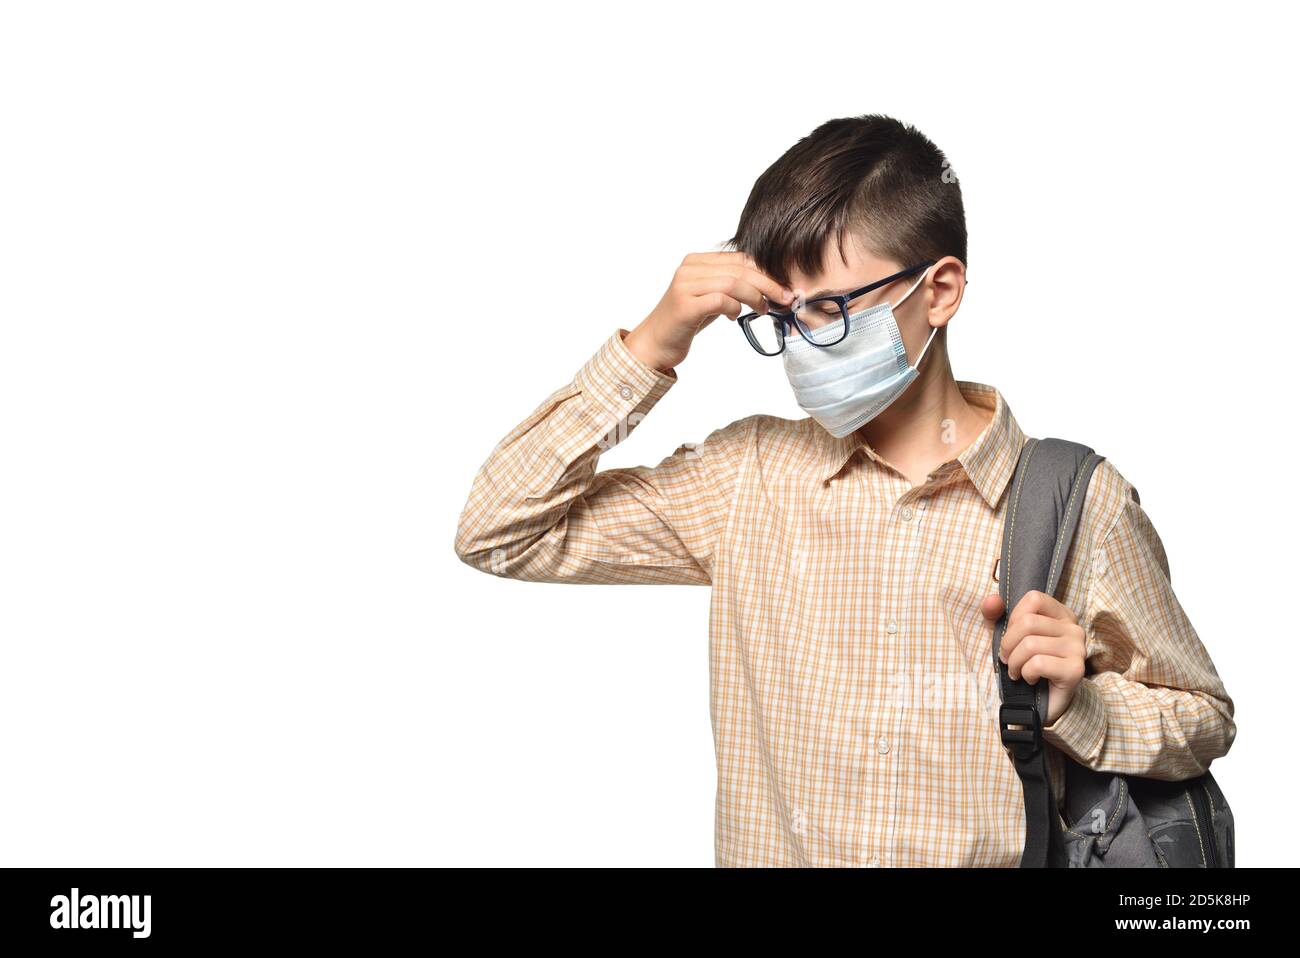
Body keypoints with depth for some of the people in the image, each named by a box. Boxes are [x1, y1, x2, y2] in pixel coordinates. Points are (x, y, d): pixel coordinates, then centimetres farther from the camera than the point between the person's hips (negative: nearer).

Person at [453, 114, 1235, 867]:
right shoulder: (750, 477, 4)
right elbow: (502, 536, 2)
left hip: (1003, 850, -1)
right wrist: (653, 347, -4)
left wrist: (1078, 703, -13)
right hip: (771, 848, 1)